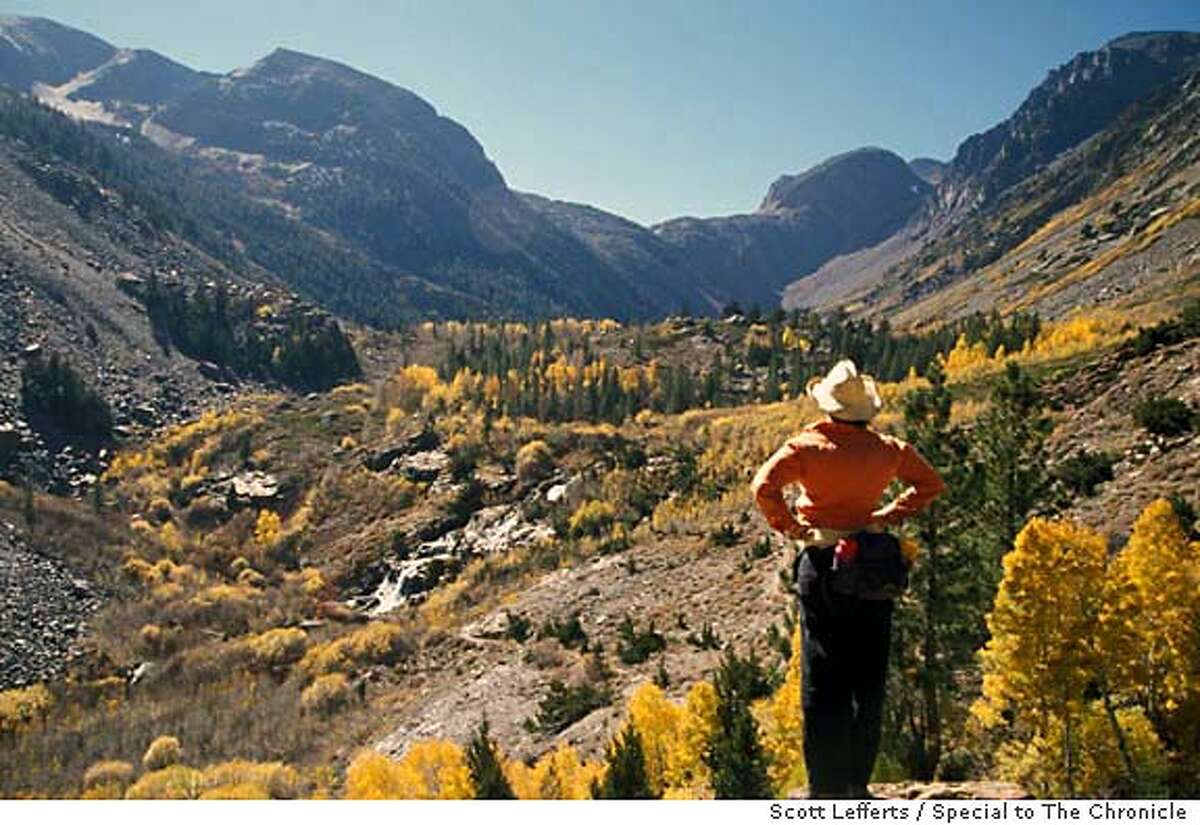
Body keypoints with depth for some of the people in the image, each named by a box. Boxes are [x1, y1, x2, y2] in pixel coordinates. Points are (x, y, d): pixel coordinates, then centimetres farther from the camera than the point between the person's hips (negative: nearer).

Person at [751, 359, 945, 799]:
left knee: (823, 680, 4)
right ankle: (859, 782, 18)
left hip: (821, 563, -3)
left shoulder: (808, 446, -10)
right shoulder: (888, 449, 1)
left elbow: (764, 486, -21)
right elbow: (931, 484, 13)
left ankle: (827, 786, 8)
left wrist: (789, 527, -8)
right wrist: (889, 516, 11)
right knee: (868, 679, 12)